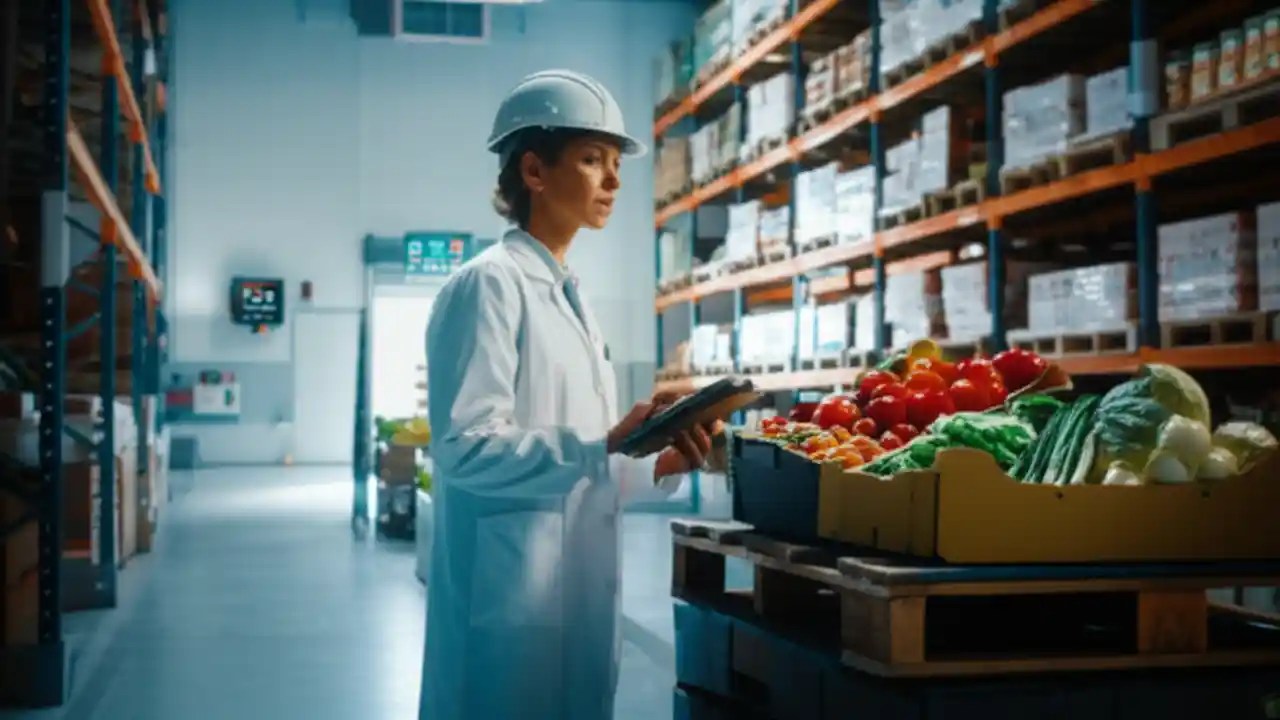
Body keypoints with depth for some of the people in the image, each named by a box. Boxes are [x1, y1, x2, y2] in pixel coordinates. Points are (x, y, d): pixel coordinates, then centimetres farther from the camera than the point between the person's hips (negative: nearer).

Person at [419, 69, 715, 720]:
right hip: (512, 591, -8)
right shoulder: (488, 285, -11)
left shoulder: (567, 297, 16)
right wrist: (604, 445, -27)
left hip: (575, 588, 9)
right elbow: (465, 448, -20)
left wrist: (659, 466, 3)